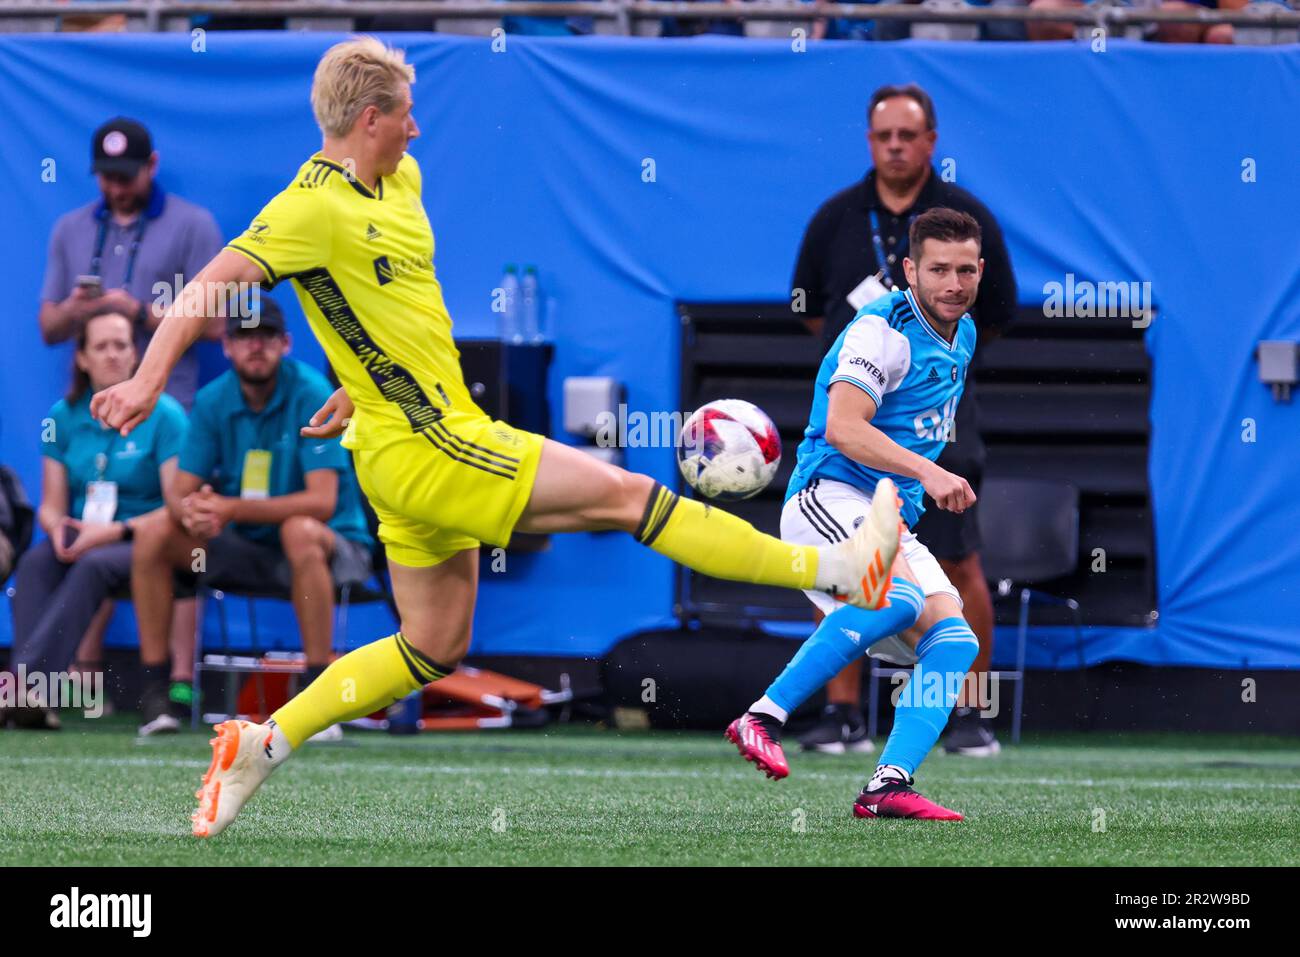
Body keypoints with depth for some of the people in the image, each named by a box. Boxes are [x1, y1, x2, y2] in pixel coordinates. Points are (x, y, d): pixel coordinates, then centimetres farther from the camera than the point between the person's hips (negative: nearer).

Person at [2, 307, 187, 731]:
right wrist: (58, 529, -16)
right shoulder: (64, 417, 8)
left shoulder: (163, 415, -5)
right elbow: (51, 505, 9)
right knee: (34, 562, -29)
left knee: (94, 565, -36)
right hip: (80, 539, 4)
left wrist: (115, 531, -21)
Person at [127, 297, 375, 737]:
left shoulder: (312, 396, -18)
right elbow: (180, 492, -5)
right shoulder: (212, 401, -3)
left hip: (335, 548, -5)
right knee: (154, 531, -14)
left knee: (300, 531, -39)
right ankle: (156, 692, -9)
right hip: (247, 549, 5)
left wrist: (233, 509, -36)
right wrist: (192, 512, -31)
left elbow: (322, 501, -27)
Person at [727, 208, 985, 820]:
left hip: (892, 522, 9)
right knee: (900, 598, -35)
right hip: (831, 499, -9)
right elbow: (843, 427, -25)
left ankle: (888, 786, -22)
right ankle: (763, 717, -31)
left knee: (953, 640, -12)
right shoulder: (882, 329, -12)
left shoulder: (962, 336, 16)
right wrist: (926, 471, -33)